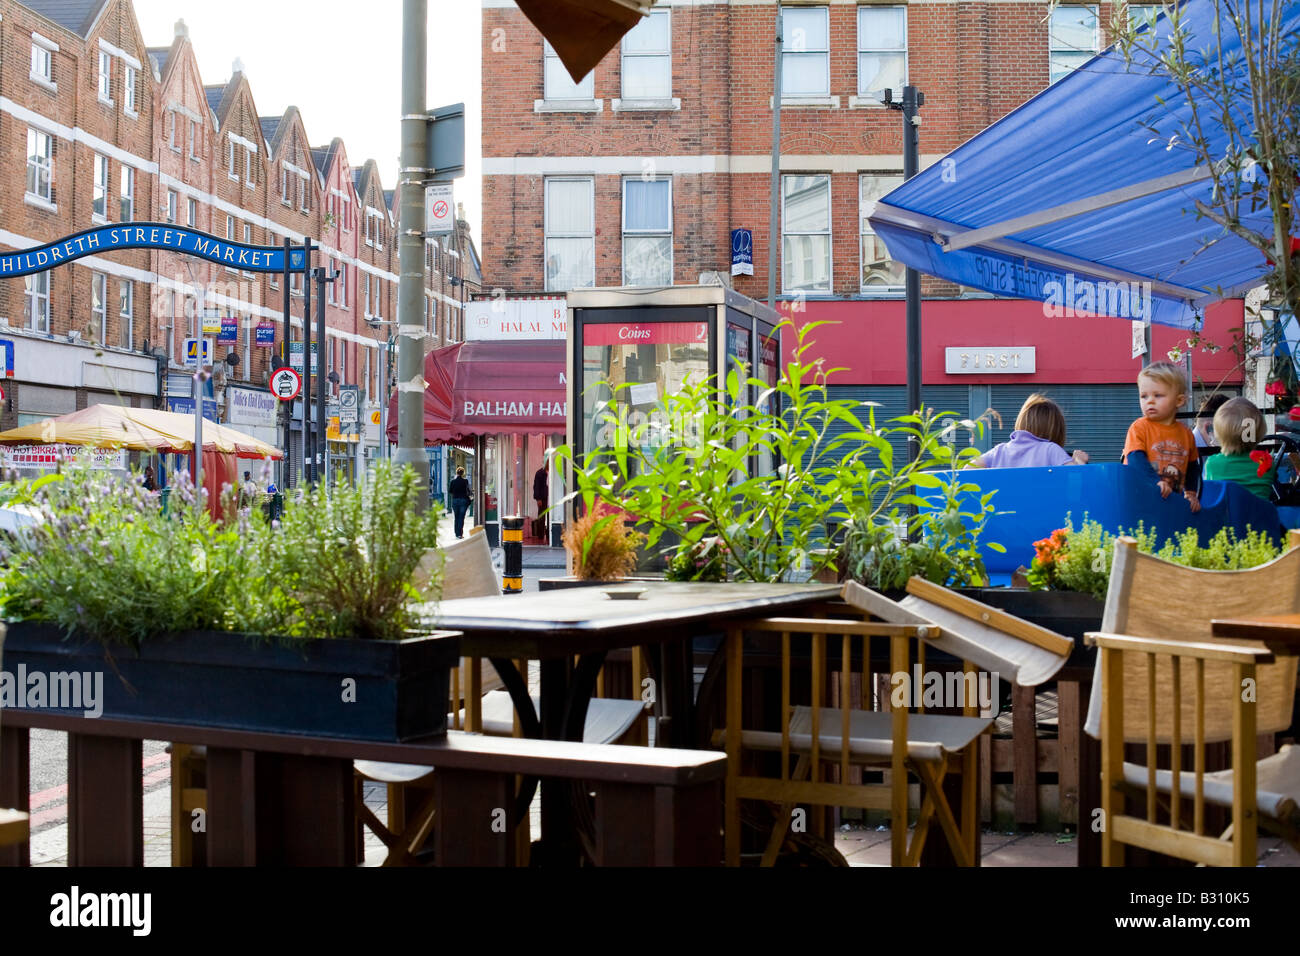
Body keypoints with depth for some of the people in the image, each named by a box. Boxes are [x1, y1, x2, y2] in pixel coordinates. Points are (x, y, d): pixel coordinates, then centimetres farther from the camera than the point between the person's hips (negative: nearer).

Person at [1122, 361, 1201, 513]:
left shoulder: (1186, 433, 14)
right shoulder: (1139, 428, -1)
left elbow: (1193, 466, 26)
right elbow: (1136, 459, -14)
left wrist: (1191, 493, 17)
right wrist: (1155, 482, -26)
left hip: (1172, 500, 4)